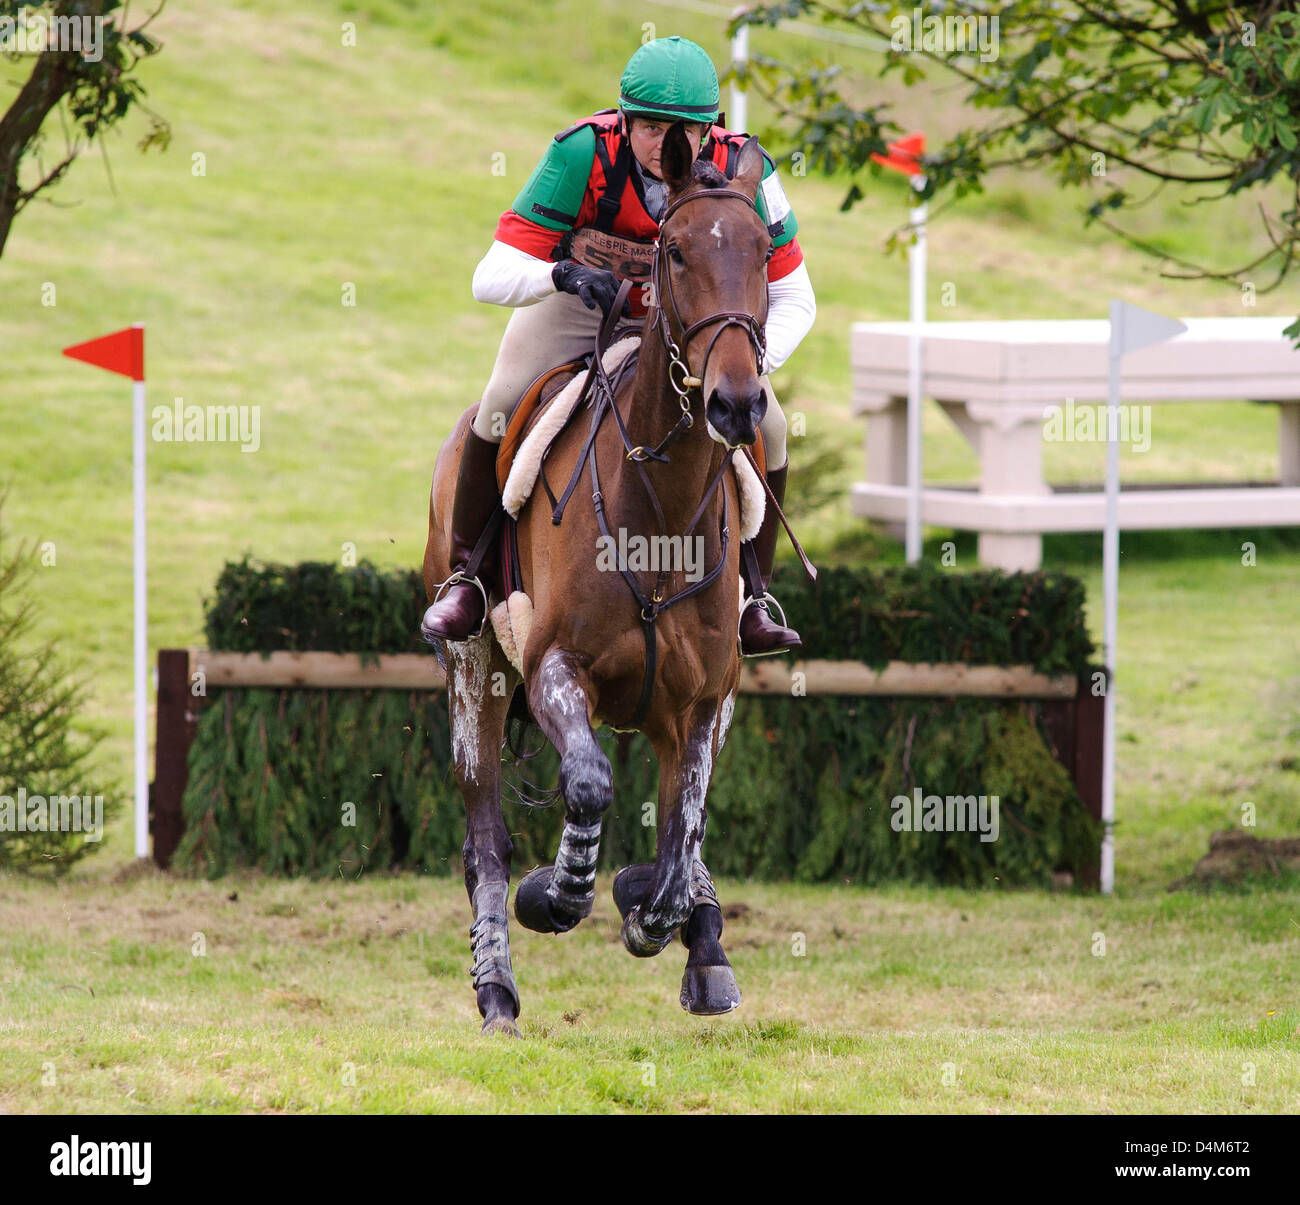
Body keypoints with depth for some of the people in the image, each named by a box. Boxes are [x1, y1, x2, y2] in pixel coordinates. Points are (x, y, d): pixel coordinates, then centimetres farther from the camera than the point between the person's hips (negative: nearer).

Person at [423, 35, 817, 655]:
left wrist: (753, 364, -36)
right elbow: (491, 278, -34)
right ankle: (466, 575, -4)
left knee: (766, 428, -16)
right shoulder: (583, 154, -33)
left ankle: (752, 595, 4)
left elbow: (793, 299, -16)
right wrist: (560, 274, -55)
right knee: (501, 406, -24)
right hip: (576, 300, -2)